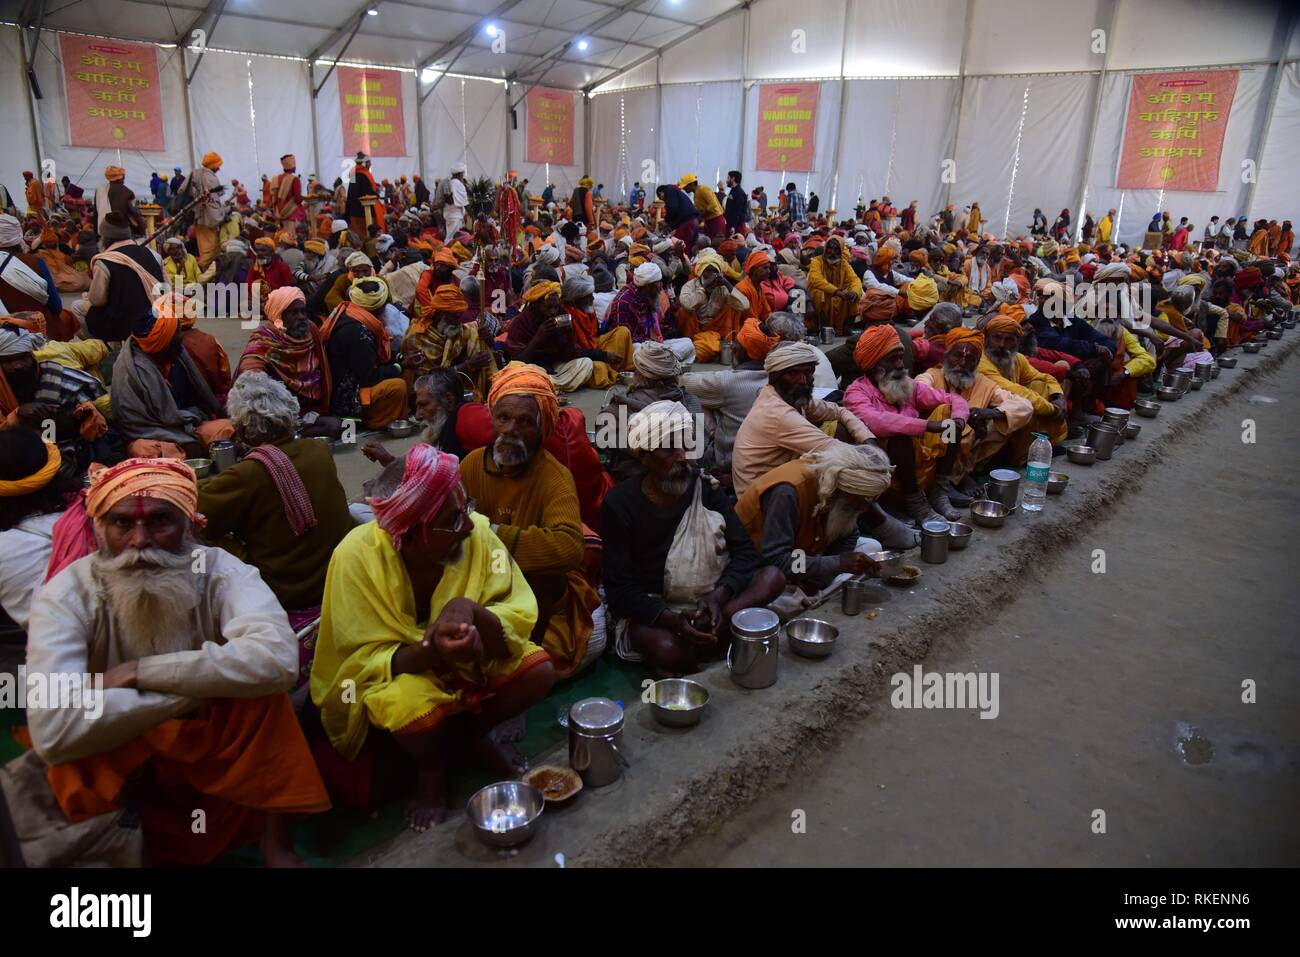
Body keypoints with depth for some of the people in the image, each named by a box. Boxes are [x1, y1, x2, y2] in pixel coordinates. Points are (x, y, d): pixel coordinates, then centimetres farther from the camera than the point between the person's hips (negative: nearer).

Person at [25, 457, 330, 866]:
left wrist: (140, 673, -31)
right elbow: (53, 732, -34)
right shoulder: (67, 595, -20)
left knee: (259, 680, -28)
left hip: (220, 746, 1)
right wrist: (203, 681, -27)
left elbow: (275, 659, -39)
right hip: (119, 760, 0)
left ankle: (275, 842, -12)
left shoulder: (221, 571, -19)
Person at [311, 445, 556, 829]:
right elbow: (364, 663, -23)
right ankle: (430, 768, 1)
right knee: (412, 706, -34)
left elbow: (520, 618, -17)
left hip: (468, 662, 3)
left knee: (539, 670, -19)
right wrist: (430, 650, -43)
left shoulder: (476, 532, -21)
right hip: (394, 673, -3)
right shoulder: (357, 557, -27)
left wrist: (470, 611, -39)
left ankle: (471, 734, 10)